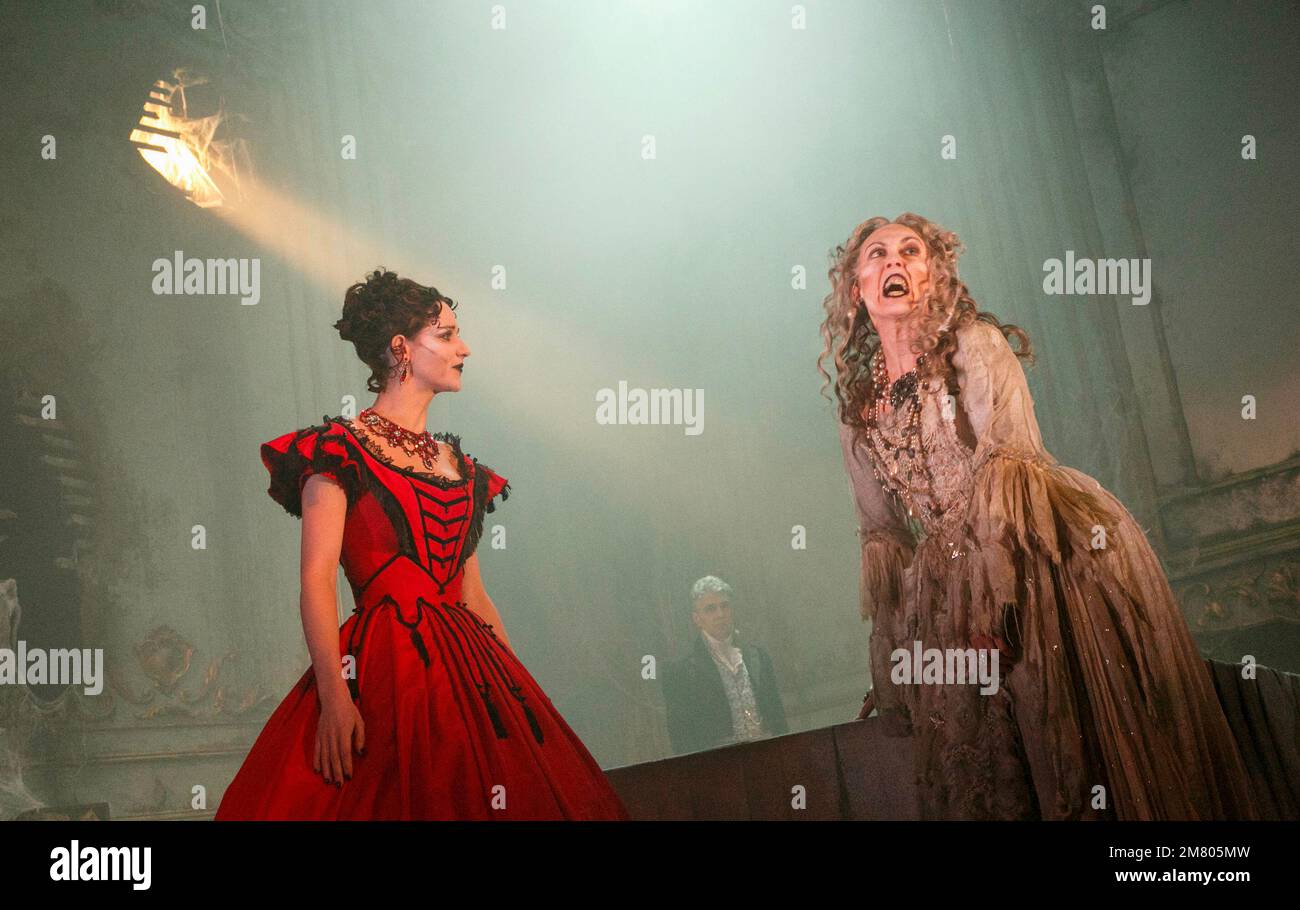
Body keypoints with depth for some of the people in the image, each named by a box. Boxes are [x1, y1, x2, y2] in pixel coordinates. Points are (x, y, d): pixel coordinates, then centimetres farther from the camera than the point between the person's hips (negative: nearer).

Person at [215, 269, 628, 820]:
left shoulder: (457, 463, 18)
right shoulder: (339, 448, 0)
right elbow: (317, 578, -10)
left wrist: (520, 687, 13)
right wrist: (334, 697, -20)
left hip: (469, 666, 6)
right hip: (385, 666, -6)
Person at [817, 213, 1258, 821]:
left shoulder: (975, 344, -3)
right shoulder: (858, 409, 13)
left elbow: (1007, 467, -15)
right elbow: (881, 534, 17)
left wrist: (989, 601, -25)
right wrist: (891, 656, 14)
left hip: (1051, 553, -5)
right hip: (952, 577, 5)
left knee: (1079, 743, -7)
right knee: (973, 769, 5)